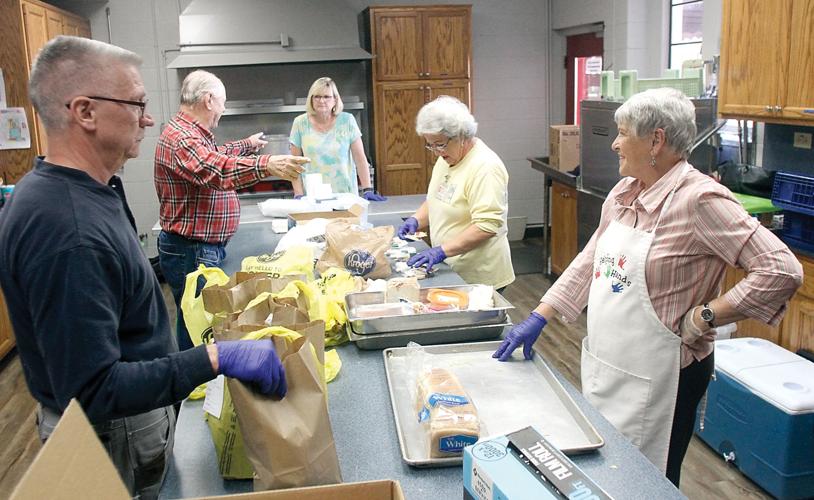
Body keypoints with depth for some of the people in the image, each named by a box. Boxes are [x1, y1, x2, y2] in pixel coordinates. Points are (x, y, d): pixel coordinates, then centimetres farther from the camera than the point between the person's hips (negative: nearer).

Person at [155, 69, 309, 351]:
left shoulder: (191, 133, 14)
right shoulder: (180, 138, -21)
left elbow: (215, 156, 36)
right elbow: (217, 170, -40)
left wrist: (247, 145, 46)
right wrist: (267, 165, -53)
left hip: (206, 248, 11)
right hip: (191, 251, -11)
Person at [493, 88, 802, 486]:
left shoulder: (699, 199, -19)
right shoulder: (623, 193, 5)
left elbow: (782, 270, -21)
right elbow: (590, 261, 13)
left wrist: (704, 317, -18)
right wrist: (538, 318, 8)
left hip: (654, 379, -8)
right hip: (604, 365, 8)